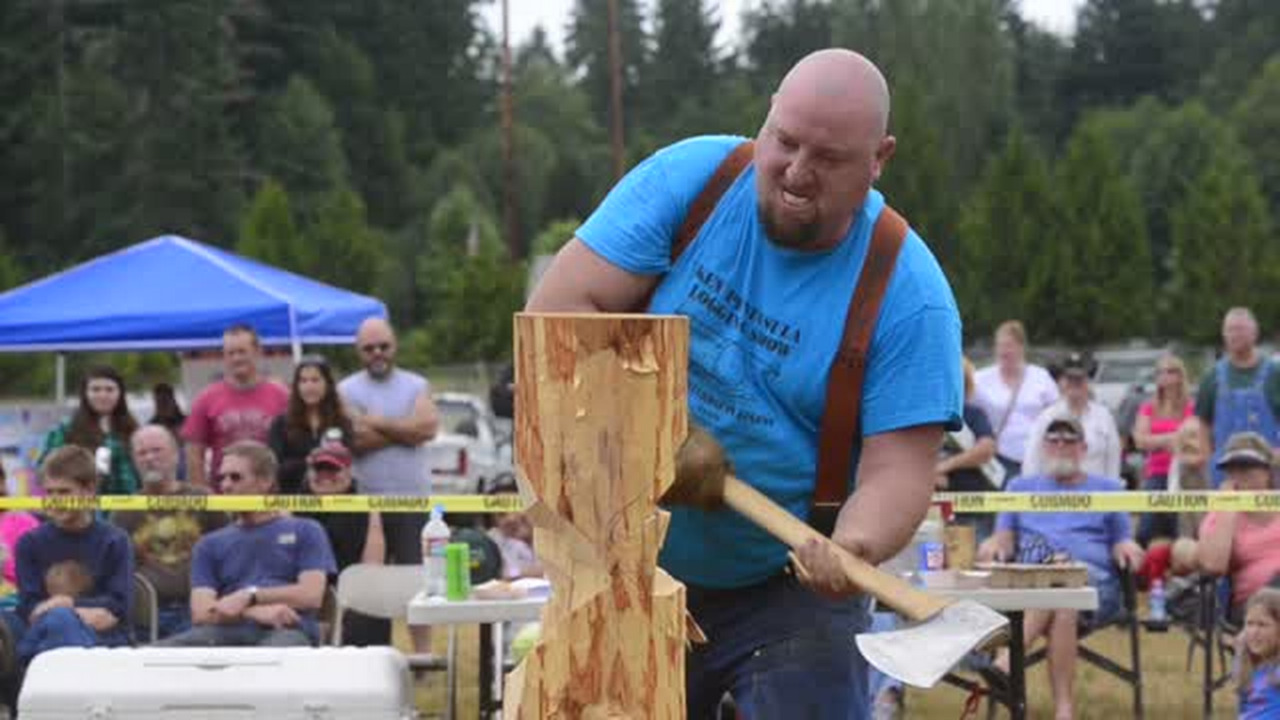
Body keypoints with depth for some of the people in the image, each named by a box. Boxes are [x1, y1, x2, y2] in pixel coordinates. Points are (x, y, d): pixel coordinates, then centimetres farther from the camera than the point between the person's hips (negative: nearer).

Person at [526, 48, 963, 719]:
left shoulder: (907, 295, -17)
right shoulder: (690, 178, -10)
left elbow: (896, 468, -20)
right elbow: (558, 310, -11)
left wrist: (854, 546, -42)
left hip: (791, 592, -3)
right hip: (629, 575, 3)